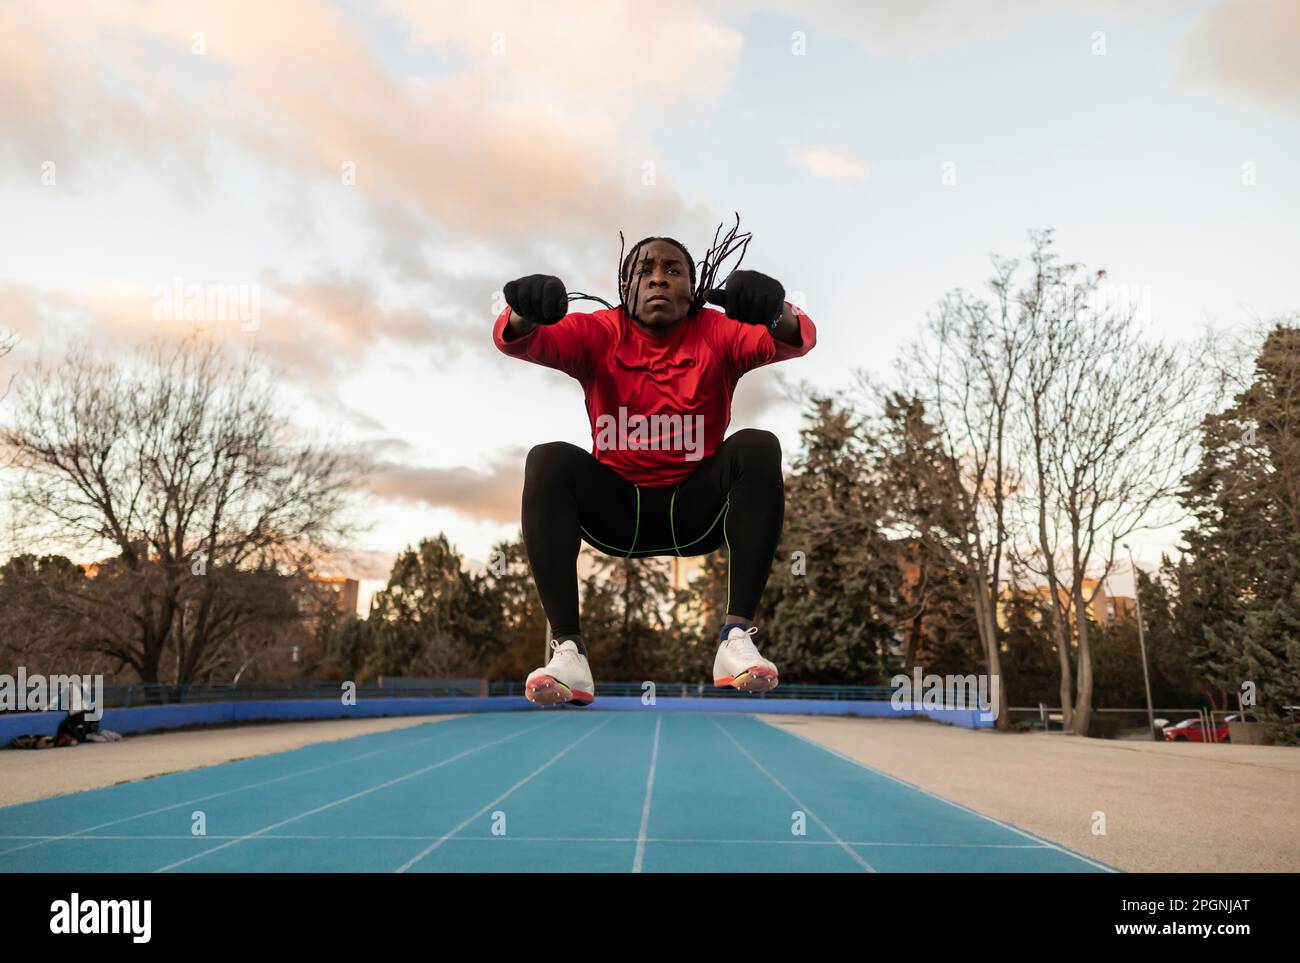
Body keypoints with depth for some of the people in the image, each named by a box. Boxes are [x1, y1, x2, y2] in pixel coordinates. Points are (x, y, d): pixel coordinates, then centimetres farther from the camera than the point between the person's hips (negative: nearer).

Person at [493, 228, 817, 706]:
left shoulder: (718, 332, -1)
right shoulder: (599, 332, 0)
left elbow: (794, 341, -20)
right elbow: (517, 340, -18)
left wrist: (780, 314, -45)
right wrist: (524, 315, -43)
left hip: (697, 509, 0)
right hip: (614, 508, 0)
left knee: (758, 447, -25)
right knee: (548, 460, -25)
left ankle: (737, 637, -30)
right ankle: (568, 650, -32)